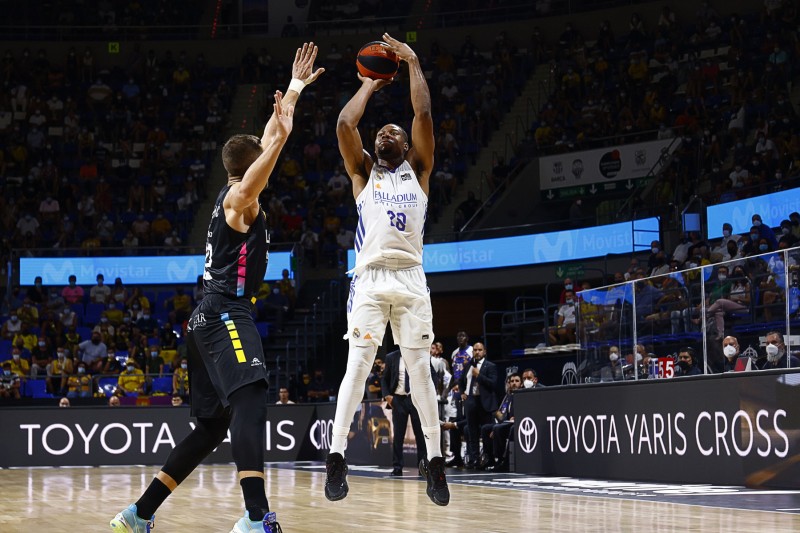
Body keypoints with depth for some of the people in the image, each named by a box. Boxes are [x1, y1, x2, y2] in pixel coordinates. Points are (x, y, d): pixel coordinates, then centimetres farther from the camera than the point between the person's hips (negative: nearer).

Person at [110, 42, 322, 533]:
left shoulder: (237, 194, 21)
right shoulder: (238, 197, -3)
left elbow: (264, 143, 33)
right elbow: (256, 172, -29)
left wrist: (295, 88, 39)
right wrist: (281, 139, -45)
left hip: (211, 319, 10)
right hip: (227, 314, -10)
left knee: (213, 425, 12)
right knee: (250, 401, -26)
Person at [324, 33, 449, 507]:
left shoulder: (418, 170, 17)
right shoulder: (363, 171, 17)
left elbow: (424, 116, 5)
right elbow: (344, 124, 2)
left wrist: (414, 64, 10)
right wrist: (370, 86, 15)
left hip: (411, 279, 1)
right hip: (370, 279, -1)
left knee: (420, 368, -1)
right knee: (358, 366, -9)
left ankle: (435, 460, 3)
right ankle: (337, 457, -10)